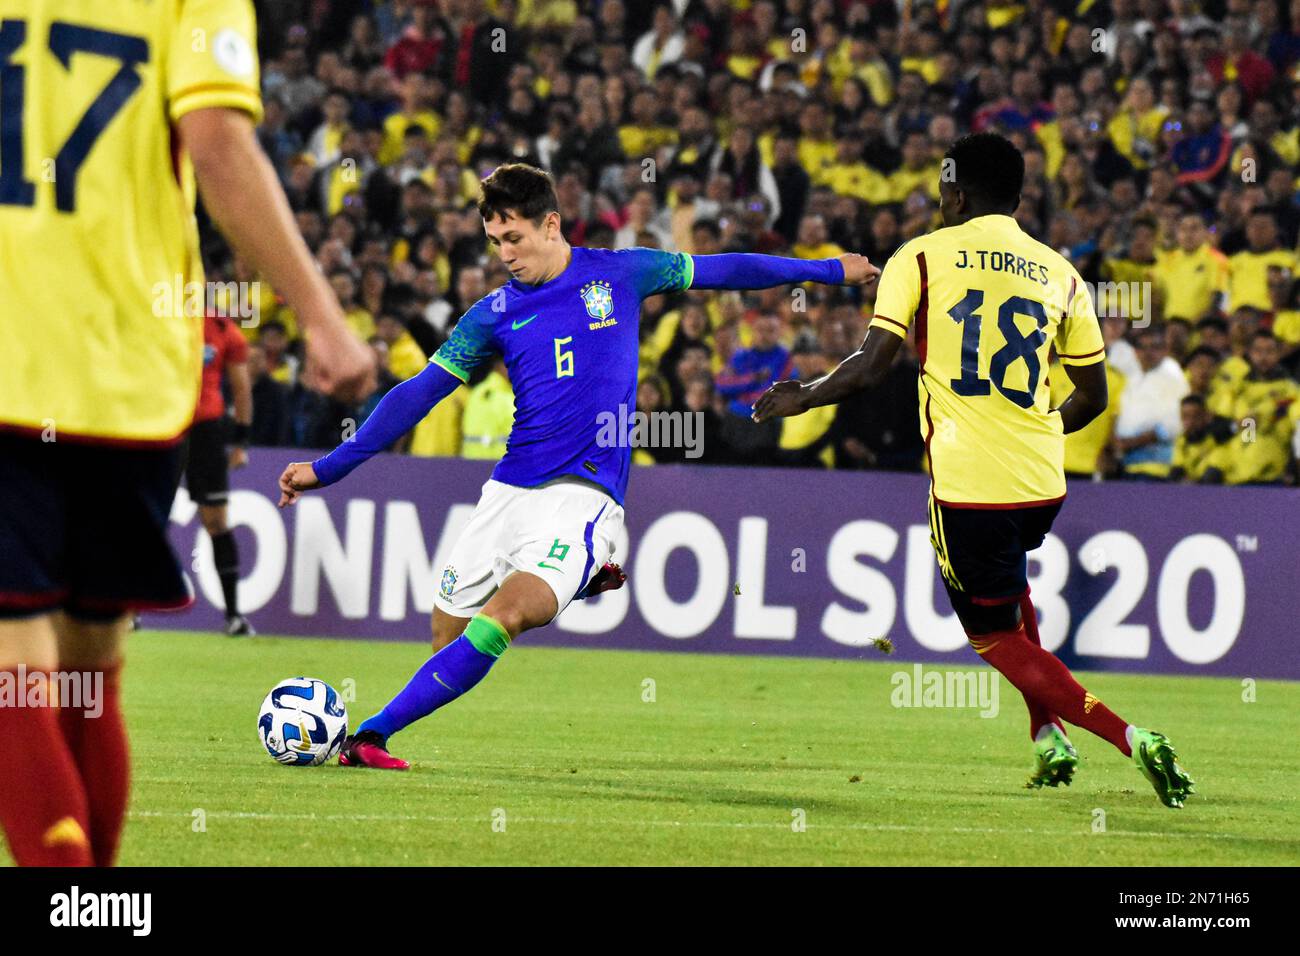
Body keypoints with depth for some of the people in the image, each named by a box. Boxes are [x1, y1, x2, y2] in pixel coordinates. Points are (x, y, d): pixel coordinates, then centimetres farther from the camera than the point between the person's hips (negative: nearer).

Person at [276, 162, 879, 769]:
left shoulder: (620, 274, 5)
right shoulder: (494, 314, 8)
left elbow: (718, 271, 16)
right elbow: (418, 395, 8)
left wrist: (828, 270, 23)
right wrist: (327, 469, 2)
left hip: (583, 493, -4)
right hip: (508, 490, 4)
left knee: (500, 619, -25)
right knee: (449, 637, 0)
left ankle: (372, 734, -27)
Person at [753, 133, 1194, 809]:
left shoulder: (922, 257, -1)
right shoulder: (1059, 272, 10)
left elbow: (870, 367, -6)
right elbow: (1092, 396, 12)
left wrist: (800, 399, 11)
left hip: (966, 481, -5)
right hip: (1042, 481, 5)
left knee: (996, 637, 7)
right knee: (1008, 581, 35)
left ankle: (1126, 736, -13)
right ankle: (1049, 735, 24)